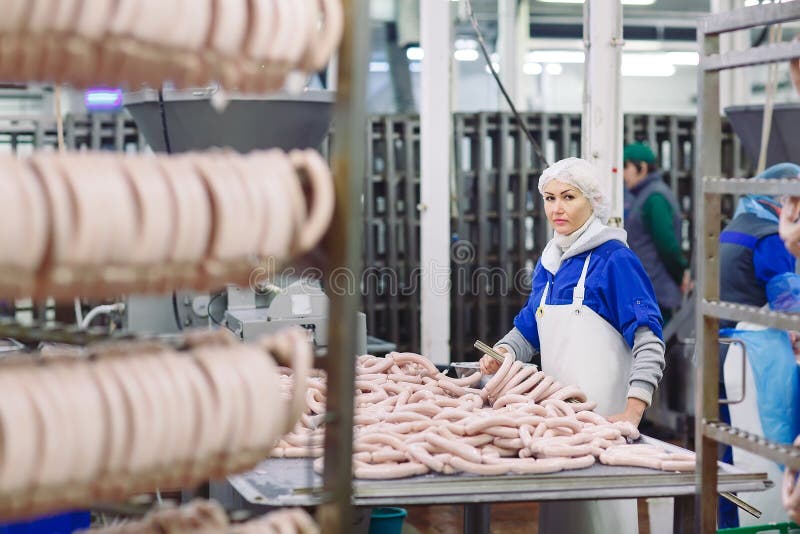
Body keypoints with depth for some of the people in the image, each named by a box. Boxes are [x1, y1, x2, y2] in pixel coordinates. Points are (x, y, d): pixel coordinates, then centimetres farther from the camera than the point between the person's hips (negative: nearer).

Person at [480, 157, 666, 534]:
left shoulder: (614, 259, -10)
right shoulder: (549, 262, 13)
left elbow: (649, 343, -16)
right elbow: (528, 329, 23)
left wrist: (632, 412, -25)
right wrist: (503, 354, 1)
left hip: (601, 413, -7)